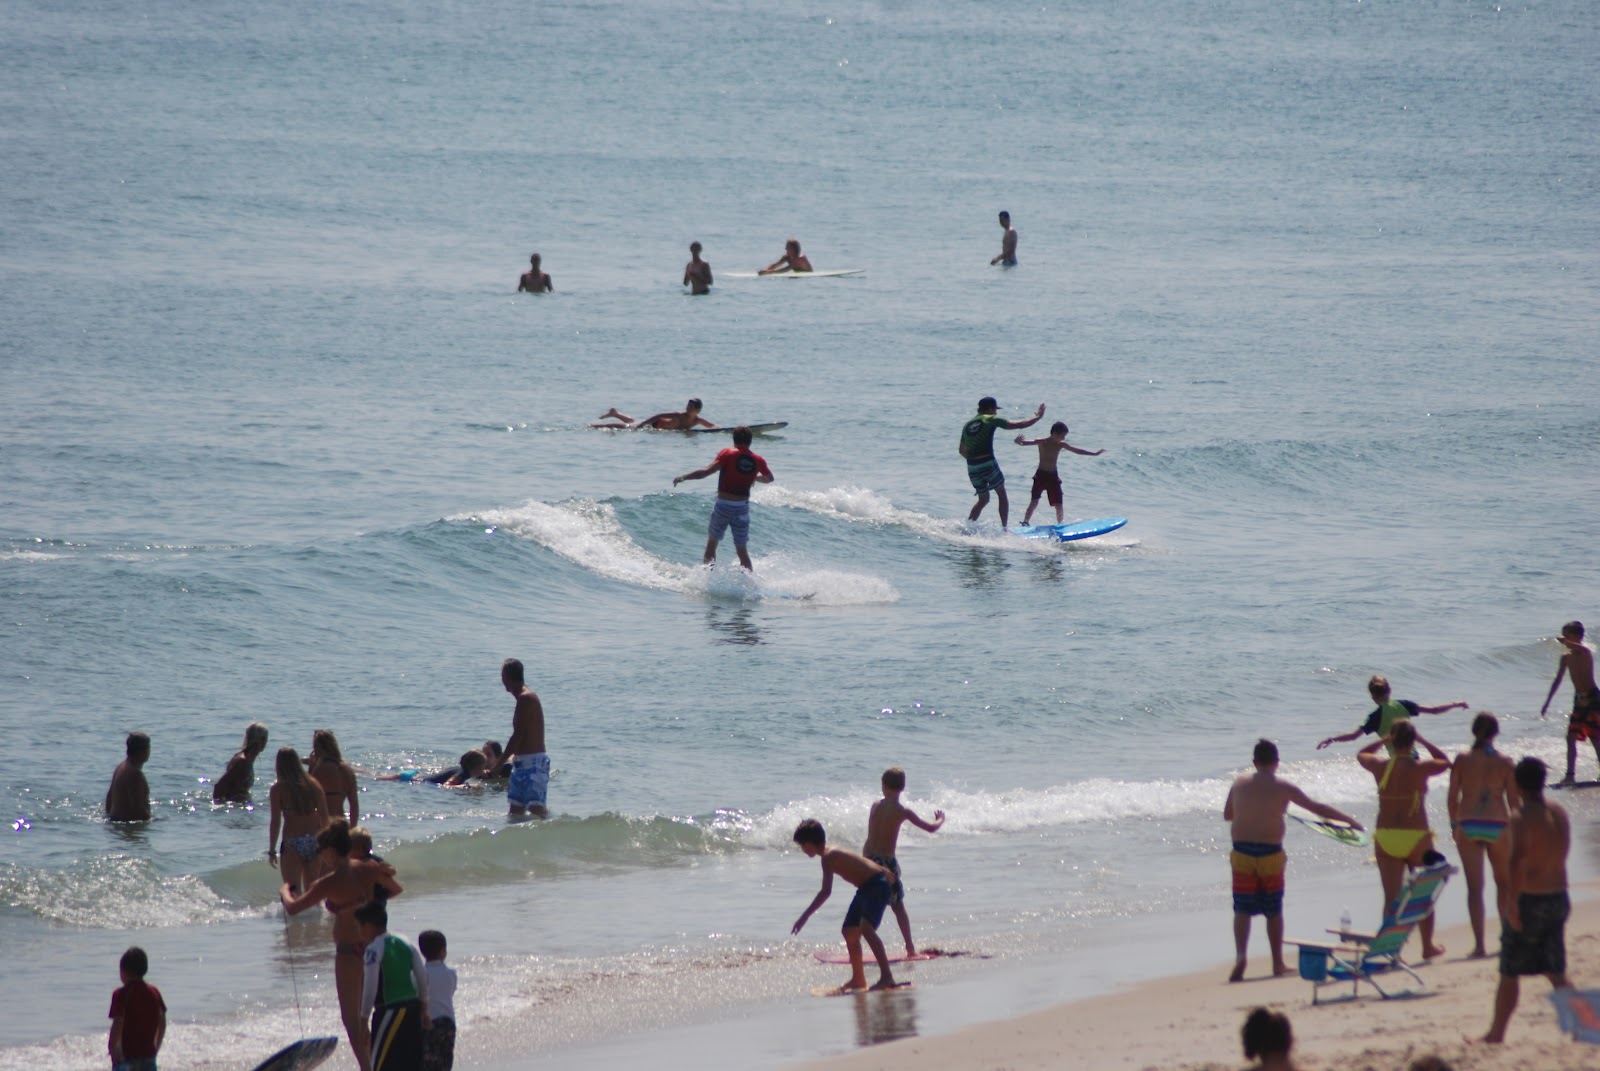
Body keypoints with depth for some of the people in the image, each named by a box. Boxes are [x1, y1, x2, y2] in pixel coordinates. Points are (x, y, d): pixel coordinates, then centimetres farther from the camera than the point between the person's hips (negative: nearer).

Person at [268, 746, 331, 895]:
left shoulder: (278, 789, -4)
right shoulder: (314, 785, 5)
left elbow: (276, 821, -6)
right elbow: (324, 816, 6)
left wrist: (271, 850, 0)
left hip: (293, 843, -4)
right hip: (314, 842, 4)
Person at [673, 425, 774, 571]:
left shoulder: (728, 454, -8)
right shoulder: (757, 460, 2)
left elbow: (706, 471, -16)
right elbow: (769, 478, 22)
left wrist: (683, 477, -9)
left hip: (723, 505, -3)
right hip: (742, 508, 3)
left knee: (712, 543, 12)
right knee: (742, 550, 12)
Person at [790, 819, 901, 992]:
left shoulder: (828, 857, -19)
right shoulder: (832, 853, 12)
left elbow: (826, 892, -29)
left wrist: (804, 917, -30)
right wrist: (881, 869, 45)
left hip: (877, 886, -11)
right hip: (867, 888, 11)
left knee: (866, 928, -29)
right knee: (850, 931, 17)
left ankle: (887, 976, -38)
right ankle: (858, 980, 29)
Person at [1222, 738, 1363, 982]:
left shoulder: (1239, 783, 3)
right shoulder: (1283, 788, -3)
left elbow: (1227, 815, 16)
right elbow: (1318, 808, 3)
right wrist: (1348, 820, 14)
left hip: (1242, 852, 1)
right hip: (1270, 853, -1)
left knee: (1242, 909, 1)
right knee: (1273, 911, 12)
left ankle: (1240, 955, -21)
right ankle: (1278, 962, 21)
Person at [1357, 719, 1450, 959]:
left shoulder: (1380, 767, -4)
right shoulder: (1420, 768, -12)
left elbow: (1361, 754, 19)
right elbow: (1444, 761, 9)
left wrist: (1384, 740, 20)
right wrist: (1423, 741, 10)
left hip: (1385, 838, 2)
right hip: (1416, 838, -2)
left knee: (1391, 897, 5)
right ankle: (1428, 945, 25)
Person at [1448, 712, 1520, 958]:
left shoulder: (1462, 760, -3)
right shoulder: (1504, 762, -4)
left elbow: (1453, 797, 1)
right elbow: (1514, 799, -1)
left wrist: (1454, 824, 14)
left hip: (1468, 827, 0)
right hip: (1498, 825, 0)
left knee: (1474, 887, -1)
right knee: (1504, 882, 20)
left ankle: (1479, 944, -8)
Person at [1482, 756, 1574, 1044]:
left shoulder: (1522, 818, -17)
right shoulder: (1560, 813, 5)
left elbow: (1518, 861, -27)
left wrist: (1512, 902, -26)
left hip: (1529, 901, -6)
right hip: (1559, 898, 6)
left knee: (1510, 974, 4)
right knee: (1556, 972, 15)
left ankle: (1496, 1034, 11)